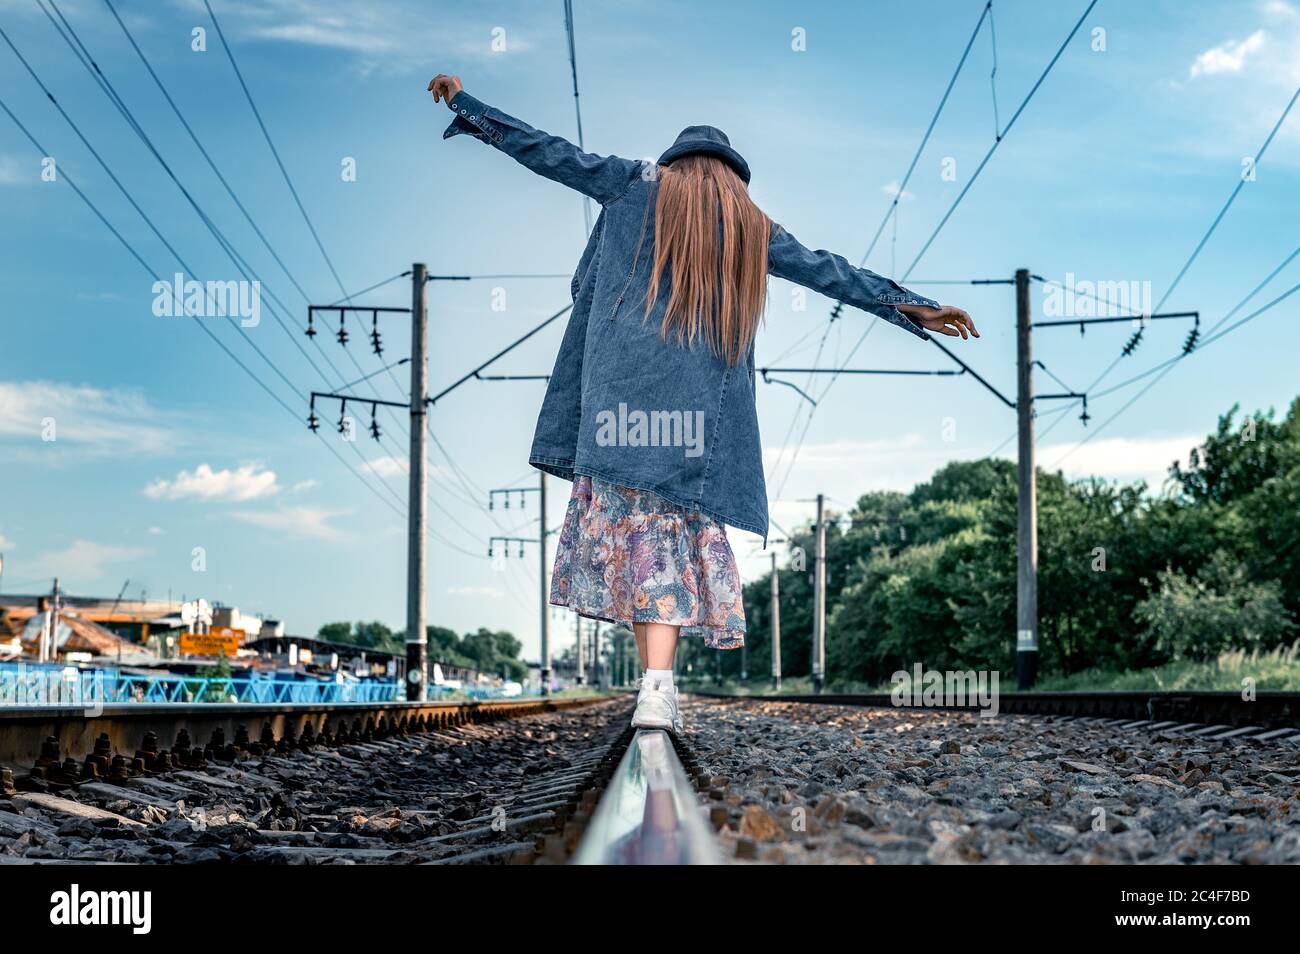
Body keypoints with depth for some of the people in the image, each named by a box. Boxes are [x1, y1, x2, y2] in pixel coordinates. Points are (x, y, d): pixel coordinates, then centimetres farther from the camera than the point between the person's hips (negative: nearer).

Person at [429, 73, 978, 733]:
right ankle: (658, 691, -13)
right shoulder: (753, 226, 15)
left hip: (622, 384, -1)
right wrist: (915, 308, 26)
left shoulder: (636, 185, 12)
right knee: (674, 530, 1)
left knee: (629, 521, 3)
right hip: (701, 404, 1)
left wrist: (465, 105, 25)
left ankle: (656, 685, -2)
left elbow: (546, 152, 14)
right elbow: (831, 272, 18)